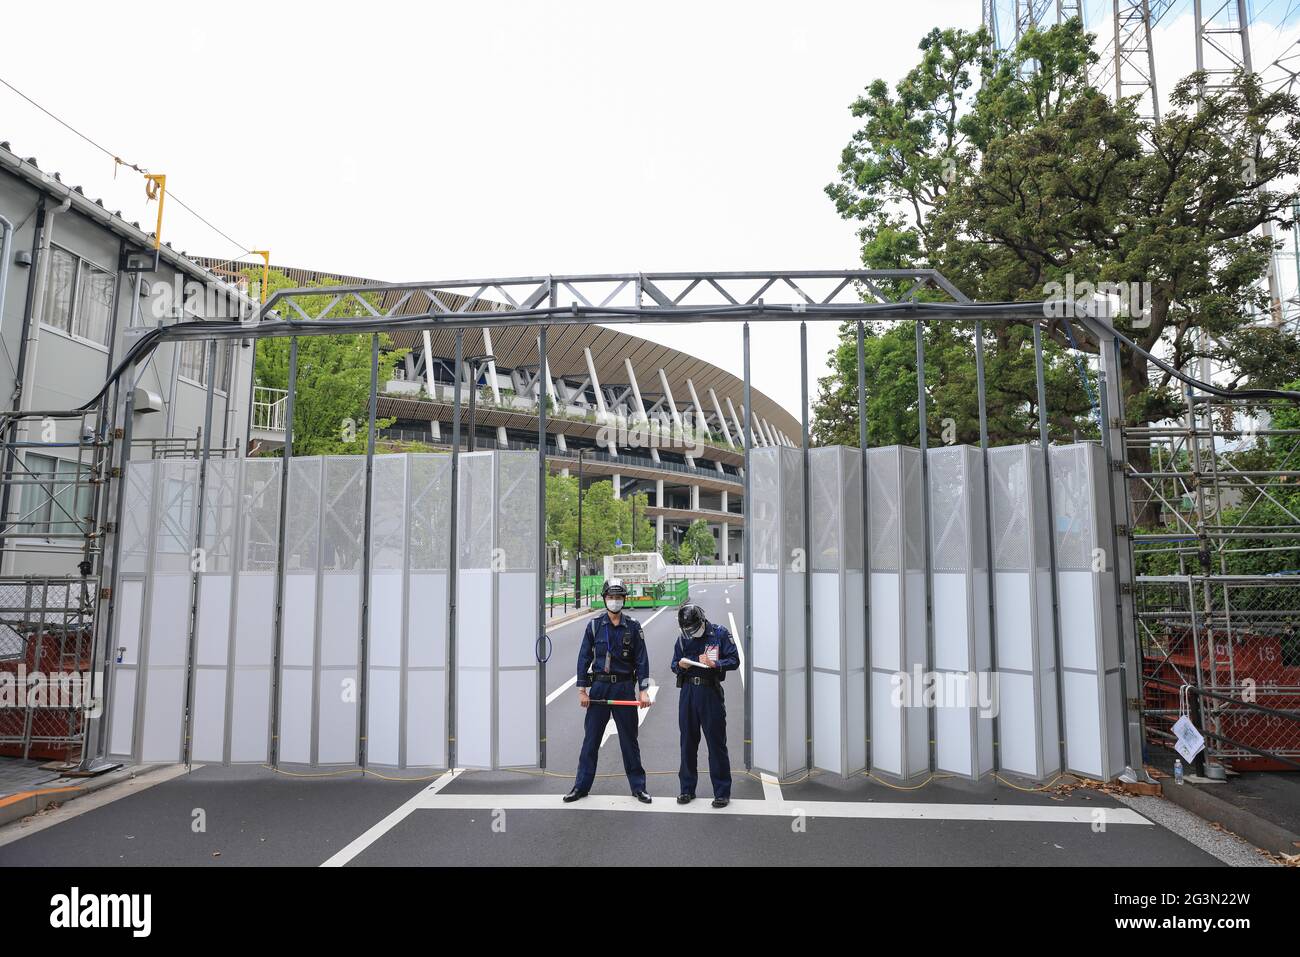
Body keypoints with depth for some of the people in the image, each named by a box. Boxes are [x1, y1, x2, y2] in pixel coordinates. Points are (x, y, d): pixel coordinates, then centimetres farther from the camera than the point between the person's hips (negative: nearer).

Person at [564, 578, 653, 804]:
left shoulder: (633, 626, 1)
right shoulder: (594, 625, 1)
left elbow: (641, 660, 1)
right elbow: (584, 657, 3)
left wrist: (643, 690, -6)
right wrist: (582, 690, -1)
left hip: (625, 687, 0)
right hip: (598, 686, 0)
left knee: (629, 739, 8)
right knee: (591, 739, 6)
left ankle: (638, 787, 19)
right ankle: (581, 786, 17)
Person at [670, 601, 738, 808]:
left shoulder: (720, 633, -3)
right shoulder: (683, 639, 9)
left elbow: (734, 660, -6)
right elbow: (674, 665, 16)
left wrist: (715, 664, -22)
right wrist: (680, 665, -7)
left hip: (711, 692, -4)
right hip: (688, 692, 4)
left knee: (717, 743, 0)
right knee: (688, 742, 10)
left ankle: (722, 792, 10)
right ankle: (687, 789, 22)